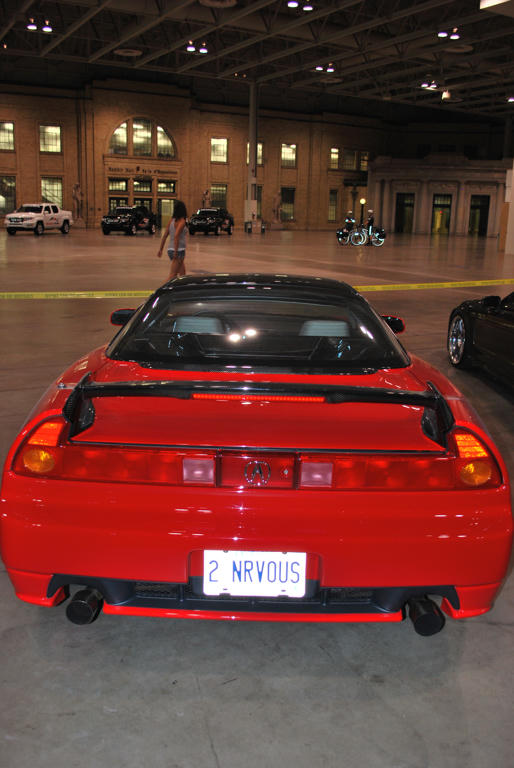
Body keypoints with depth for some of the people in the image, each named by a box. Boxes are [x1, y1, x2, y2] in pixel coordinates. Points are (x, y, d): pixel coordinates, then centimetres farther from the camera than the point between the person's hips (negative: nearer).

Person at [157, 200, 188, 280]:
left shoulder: (172, 220, 9)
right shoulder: (181, 221, -13)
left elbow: (165, 235, 11)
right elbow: (176, 236, -25)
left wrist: (160, 249, 15)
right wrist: (176, 252, -26)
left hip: (171, 250, 8)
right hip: (179, 250, -8)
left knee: (182, 274, 18)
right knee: (172, 276, -8)